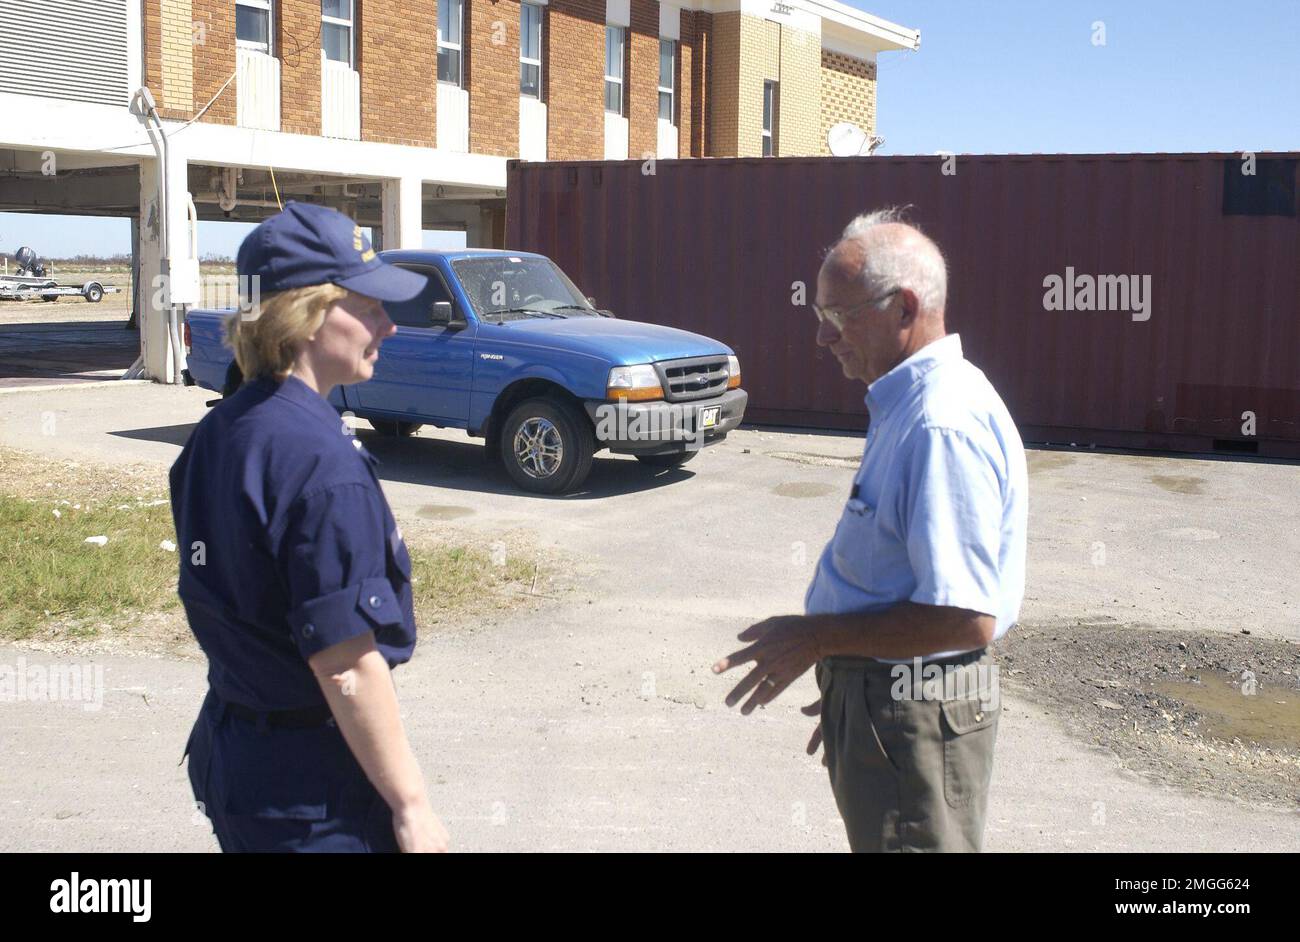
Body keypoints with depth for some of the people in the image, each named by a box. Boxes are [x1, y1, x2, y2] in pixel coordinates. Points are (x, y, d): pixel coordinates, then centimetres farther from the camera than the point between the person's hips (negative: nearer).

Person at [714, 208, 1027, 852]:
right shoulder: (909, 403, 9)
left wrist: (818, 637, -20)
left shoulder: (944, 425, -25)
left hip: (915, 719, -10)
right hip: (883, 698, 10)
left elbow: (965, 618, -29)